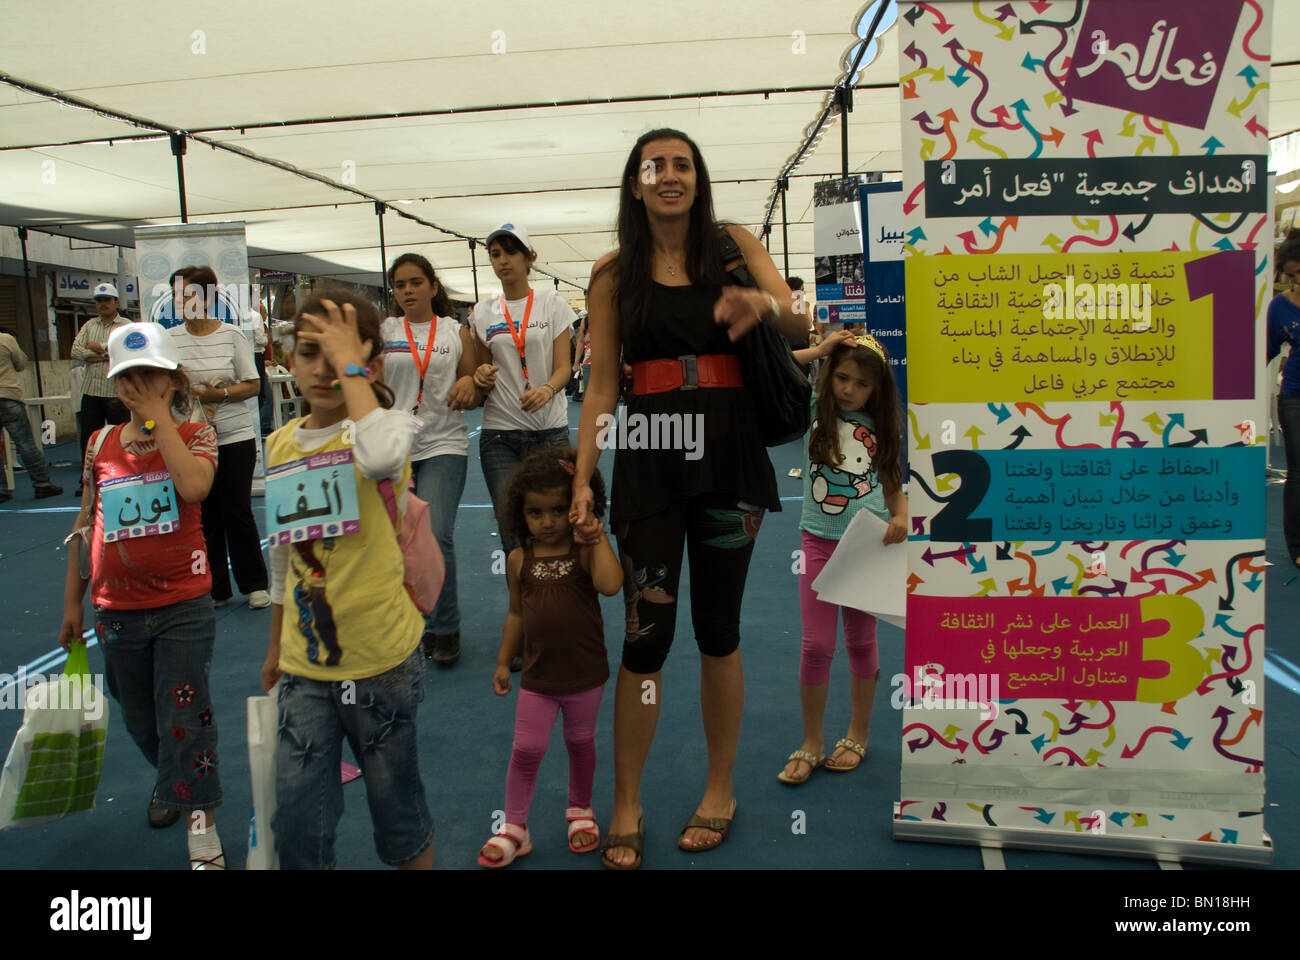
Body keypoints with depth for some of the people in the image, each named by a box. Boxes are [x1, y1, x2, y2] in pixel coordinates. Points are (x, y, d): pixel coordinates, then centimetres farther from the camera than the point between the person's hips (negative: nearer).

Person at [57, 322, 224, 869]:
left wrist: (158, 414, -21)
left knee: (184, 716, -2)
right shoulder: (100, 445, 4)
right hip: (117, 609, 5)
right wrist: (72, 602, 13)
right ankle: (171, 777, 47)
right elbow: (86, 524, 11)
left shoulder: (194, 434, -6)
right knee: (139, 719, 19)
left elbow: (193, 486, -29)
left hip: (183, 604, -4)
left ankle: (201, 822, 10)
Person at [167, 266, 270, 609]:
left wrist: (220, 394, -18)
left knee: (237, 513, 2)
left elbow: (253, 385, -3)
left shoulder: (231, 335, -3)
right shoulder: (170, 338, 3)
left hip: (234, 438, -2)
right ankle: (215, 589, 20)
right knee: (203, 516, 7)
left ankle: (255, 585, 16)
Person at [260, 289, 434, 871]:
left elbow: (381, 456, -39)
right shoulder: (280, 444, 6)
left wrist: (349, 364, -27)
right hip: (304, 664, 5)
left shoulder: (387, 424, -11)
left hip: (381, 658, -4)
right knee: (298, 823, 8)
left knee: (397, 809, 12)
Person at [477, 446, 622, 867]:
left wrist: (596, 534, -27)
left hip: (585, 675, -1)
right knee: (526, 751, 6)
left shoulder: (585, 552, -13)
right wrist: (503, 662, 10)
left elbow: (610, 584, -34)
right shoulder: (519, 560, -4)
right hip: (537, 677, 2)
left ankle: (580, 810, 41)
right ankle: (514, 828, 23)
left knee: (580, 743, 18)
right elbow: (517, 614, 7)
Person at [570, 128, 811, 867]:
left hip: (728, 451, 0)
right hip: (648, 457, 0)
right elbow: (602, 385, 2)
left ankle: (720, 792, 28)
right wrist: (582, 480, -6)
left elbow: (799, 322, -9)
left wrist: (764, 305, -33)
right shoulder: (615, 272, 5)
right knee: (646, 634, 2)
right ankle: (626, 806, 19)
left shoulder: (735, 246, 5)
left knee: (718, 628, 9)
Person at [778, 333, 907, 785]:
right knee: (816, 645, 2)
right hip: (820, 541, -1)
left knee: (861, 641, 12)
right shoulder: (813, 409, -2)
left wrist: (901, 517, -10)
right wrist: (818, 351, -11)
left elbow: (893, 480, 9)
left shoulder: (880, 427, 3)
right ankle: (810, 745, 16)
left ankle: (858, 736, 29)